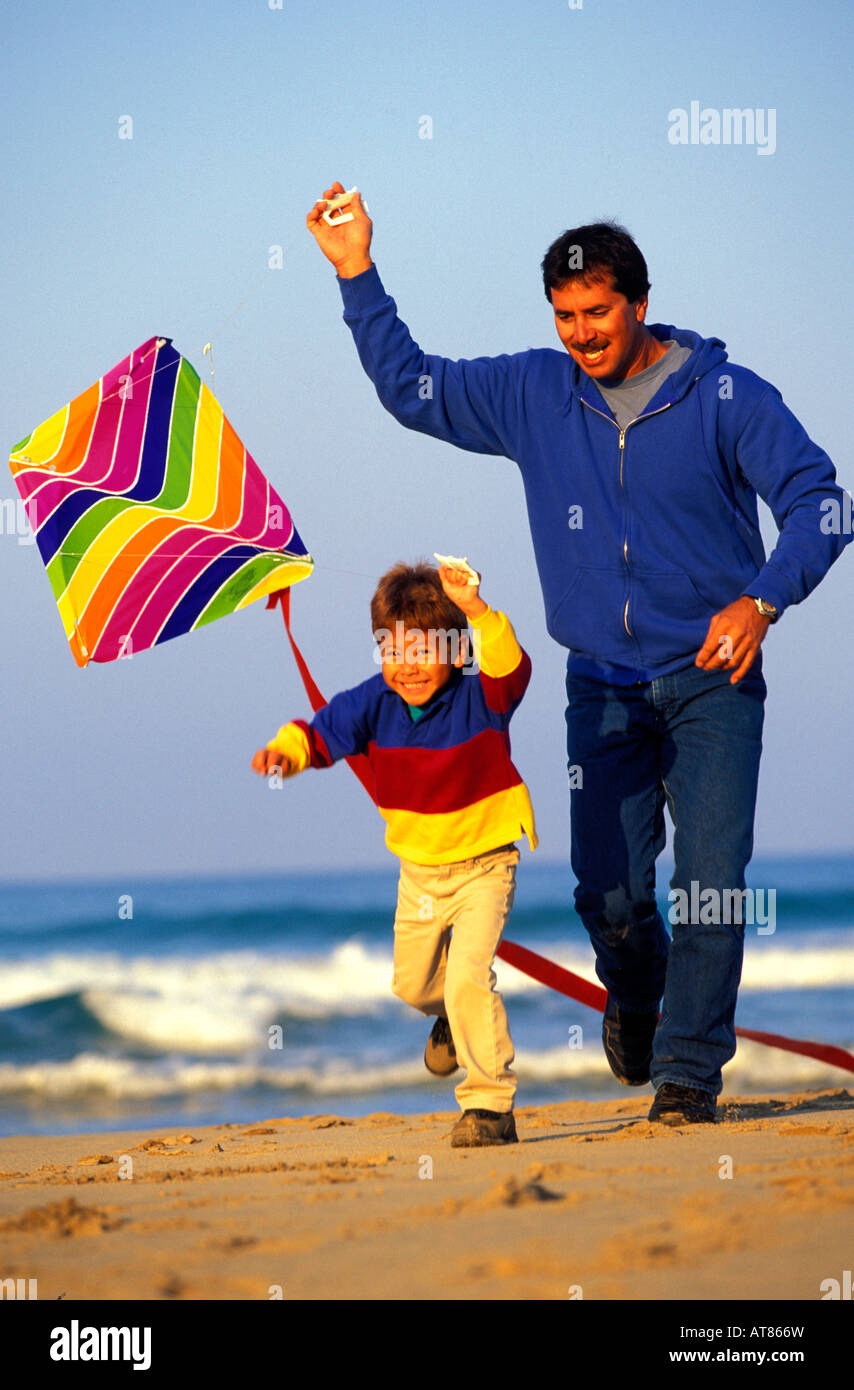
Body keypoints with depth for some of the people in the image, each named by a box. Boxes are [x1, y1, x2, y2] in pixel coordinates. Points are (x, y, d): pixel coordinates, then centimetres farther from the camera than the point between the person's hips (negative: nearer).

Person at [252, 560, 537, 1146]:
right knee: (413, 982, 21)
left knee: (469, 976, -21)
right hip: (419, 865, 6)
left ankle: (491, 1104, -9)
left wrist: (477, 611, -57)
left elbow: (511, 669, -41)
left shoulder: (480, 698, -22)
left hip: (483, 863, -6)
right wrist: (285, 752, -26)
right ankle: (453, 1017, 59)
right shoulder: (375, 703, -9)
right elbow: (320, 734, -3)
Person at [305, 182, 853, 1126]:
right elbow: (409, 387, 11)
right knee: (609, 891, -3)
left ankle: (689, 1069, -5)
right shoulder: (533, 395, 6)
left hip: (711, 676, -3)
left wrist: (763, 599, -22)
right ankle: (635, 996, 30)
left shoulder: (725, 397, -5)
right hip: (603, 686, 3)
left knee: (711, 876, -13)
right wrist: (357, 274, 3)